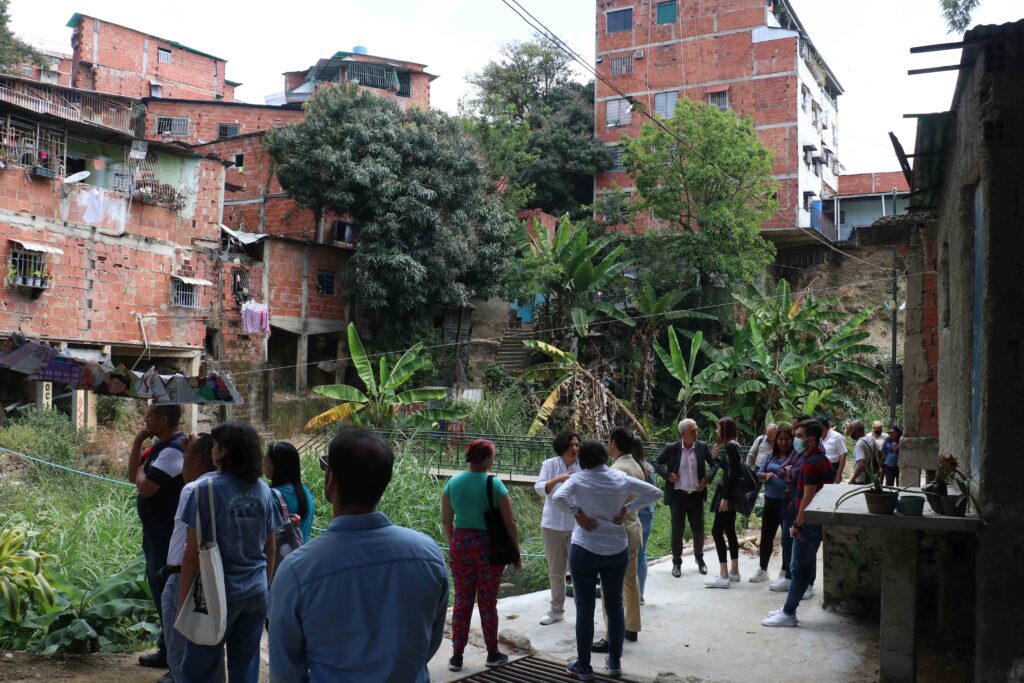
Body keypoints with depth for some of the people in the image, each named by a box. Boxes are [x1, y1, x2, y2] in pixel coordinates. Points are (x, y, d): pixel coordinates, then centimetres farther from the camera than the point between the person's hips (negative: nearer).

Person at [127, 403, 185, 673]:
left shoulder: (174, 449, -22)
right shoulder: (160, 445, 10)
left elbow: (145, 487, -25)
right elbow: (132, 477, 9)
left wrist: (140, 468, -5)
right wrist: (137, 442, 0)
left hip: (167, 533, -10)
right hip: (157, 530, 10)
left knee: (165, 588, -1)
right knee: (159, 585, 20)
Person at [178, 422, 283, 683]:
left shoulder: (208, 490, -12)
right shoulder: (263, 491, 2)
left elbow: (193, 553, -11)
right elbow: (270, 551, 8)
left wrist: (183, 598, -2)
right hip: (256, 592, 4)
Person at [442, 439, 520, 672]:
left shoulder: (452, 483, -3)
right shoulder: (494, 484, -14)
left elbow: (447, 521, 6)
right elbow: (510, 523, -10)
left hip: (460, 545, 3)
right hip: (488, 546, -3)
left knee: (462, 601, 12)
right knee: (488, 602, 10)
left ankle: (456, 656, 16)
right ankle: (492, 654, 23)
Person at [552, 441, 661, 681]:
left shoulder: (579, 479, -10)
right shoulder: (621, 478, 0)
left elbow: (558, 497, -27)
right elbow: (654, 492, 4)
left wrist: (577, 514, -14)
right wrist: (626, 509, 1)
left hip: (585, 551, -3)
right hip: (617, 550, 3)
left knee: (585, 609, 5)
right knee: (615, 607, 14)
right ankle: (615, 662, 23)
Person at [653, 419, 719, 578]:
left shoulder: (702, 447, -2)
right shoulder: (672, 448, -8)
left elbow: (715, 464, 8)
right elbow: (656, 463, 2)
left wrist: (708, 478, -6)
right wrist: (667, 475, -13)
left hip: (696, 495, 2)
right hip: (677, 495, -2)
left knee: (698, 530, 10)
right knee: (677, 531, 4)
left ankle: (699, 558, 33)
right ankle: (677, 562, 18)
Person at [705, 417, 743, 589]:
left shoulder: (730, 447, -15)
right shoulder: (731, 446, 13)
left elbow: (733, 473, -21)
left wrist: (725, 497, -23)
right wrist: (716, 455, 14)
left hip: (728, 494, -10)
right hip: (730, 494, 10)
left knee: (717, 531, -9)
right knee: (729, 531, 14)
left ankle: (724, 576, -9)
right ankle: (734, 572, 21)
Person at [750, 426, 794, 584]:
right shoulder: (771, 457, 8)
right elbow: (759, 475, 8)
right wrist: (766, 475, -12)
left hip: (789, 502, -5)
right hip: (771, 501, 5)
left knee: (787, 538, 7)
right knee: (766, 536, 11)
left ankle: (785, 572, 19)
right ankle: (762, 570, 23)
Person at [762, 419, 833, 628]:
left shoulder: (811, 464, -20)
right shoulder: (822, 459, 12)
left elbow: (807, 498, -22)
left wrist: (797, 524, -17)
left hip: (809, 522, -10)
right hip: (816, 520, 10)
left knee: (800, 567, -5)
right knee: (806, 565, 13)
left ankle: (788, 614, 0)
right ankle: (789, 607, 21)